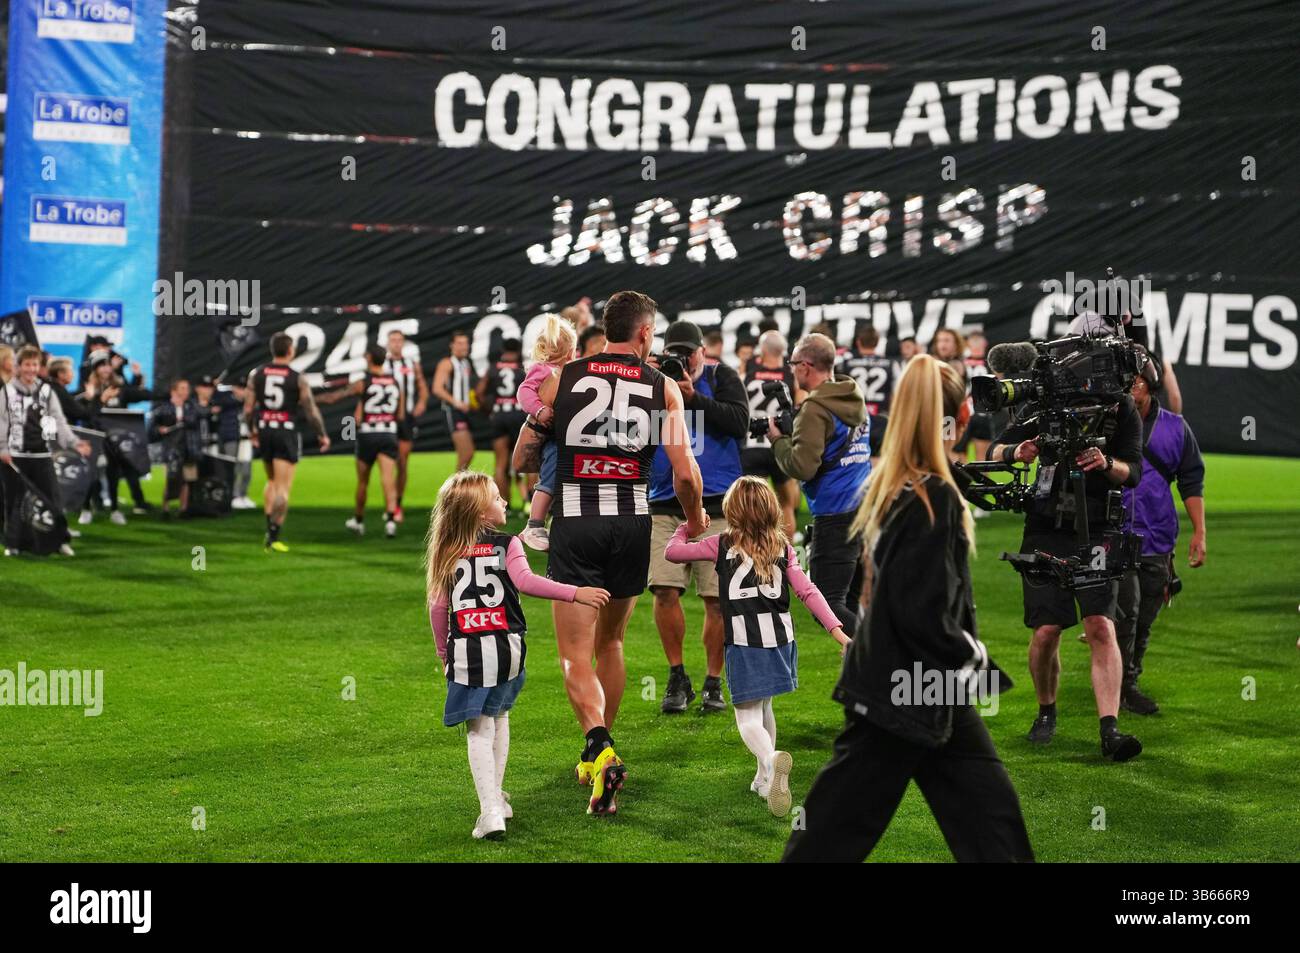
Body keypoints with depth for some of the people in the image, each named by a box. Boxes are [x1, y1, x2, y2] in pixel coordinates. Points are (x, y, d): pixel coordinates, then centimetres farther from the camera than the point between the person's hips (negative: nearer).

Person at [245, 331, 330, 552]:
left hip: (264, 431, 4)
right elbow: (311, 410, -6)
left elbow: (248, 409, 3)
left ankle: (269, 529, 16)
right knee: (283, 487, -3)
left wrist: (251, 431, 20)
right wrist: (322, 435, 8)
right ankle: (274, 537, -8)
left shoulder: (257, 374, 2)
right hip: (287, 434, -4)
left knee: (272, 482, 22)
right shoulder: (297, 378, -7)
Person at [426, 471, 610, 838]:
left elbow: (438, 607, 8)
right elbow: (526, 581, -18)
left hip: (465, 652, 0)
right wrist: (575, 593, -23)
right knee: (499, 715, 22)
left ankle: (491, 811, -11)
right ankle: (496, 796, 32)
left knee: (479, 730, 1)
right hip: (506, 646, 0)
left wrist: (443, 653, 19)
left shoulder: (448, 553, 8)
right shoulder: (506, 545, -1)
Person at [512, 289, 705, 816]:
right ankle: (598, 749, 31)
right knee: (610, 642, 21)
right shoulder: (663, 387, 3)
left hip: (575, 521, -2)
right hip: (632, 521, 2)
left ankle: (600, 748, -25)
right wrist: (695, 517, 17)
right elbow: (685, 474, -3)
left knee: (576, 655, -2)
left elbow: (521, 458, 9)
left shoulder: (561, 378, 3)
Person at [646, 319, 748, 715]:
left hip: (717, 503, -2)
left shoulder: (721, 378, 5)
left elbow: (739, 423, -10)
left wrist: (693, 397, -16)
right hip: (665, 503, 2)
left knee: (717, 597, -1)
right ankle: (677, 678, 8)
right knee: (664, 590, -9)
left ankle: (713, 683, 13)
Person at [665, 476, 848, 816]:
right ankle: (765, 780, 33)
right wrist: (837, 630, -4)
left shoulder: (722, 545, -2)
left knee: (748, 718, -4)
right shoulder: (782, 547, 5)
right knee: (764, 708, 25)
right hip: (780, 640, 4)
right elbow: (807, 591, -2)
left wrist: (686, 525, 23)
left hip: (744, 645, -4)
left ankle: (770, 760, -35)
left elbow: (672, 551, 4)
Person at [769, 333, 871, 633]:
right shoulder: (856, 401, 14)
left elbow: (802, 466, -18)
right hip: (866, 512, 8)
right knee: (852, 603, 13)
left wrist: (777, 439, -1)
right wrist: (793, 429, 15)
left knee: (827, 604, -7)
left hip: (835, 518, -8)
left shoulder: (816, 408, -13)